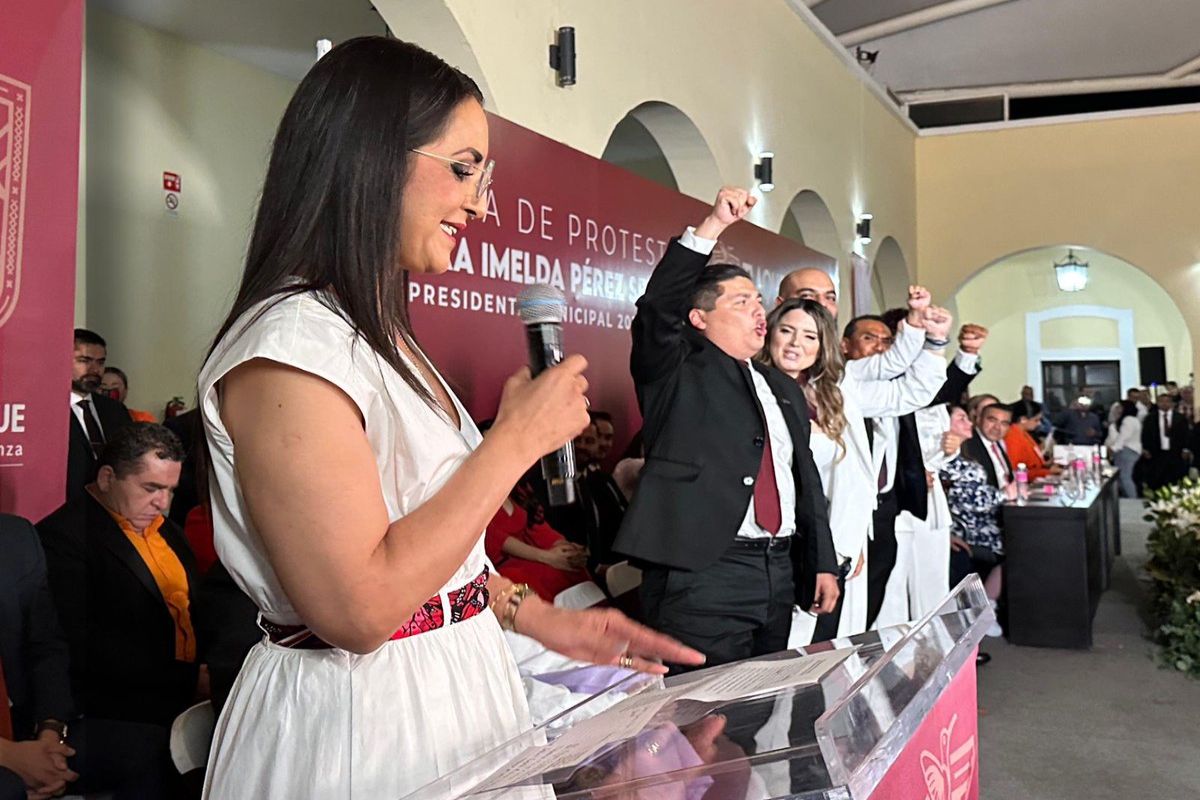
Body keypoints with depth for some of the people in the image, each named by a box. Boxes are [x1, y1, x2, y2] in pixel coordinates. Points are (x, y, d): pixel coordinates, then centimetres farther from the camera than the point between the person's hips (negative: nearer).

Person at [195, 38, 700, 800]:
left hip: (447, 691, 9)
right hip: (361, 716, -9)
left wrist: (541, 617, 6)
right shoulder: (289, 343, -21)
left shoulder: (381, 336, 8)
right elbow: (359, 607, -26)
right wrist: (518, 440, -21)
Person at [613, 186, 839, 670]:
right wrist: (711, 228, -23)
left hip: (780, 573, 7)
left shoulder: (785, 390, 20)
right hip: (702, 574, -6)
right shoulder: (676, 373, 1)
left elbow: (808, 481, 19)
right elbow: (658, 309, -18)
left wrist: (823, 563, 14)